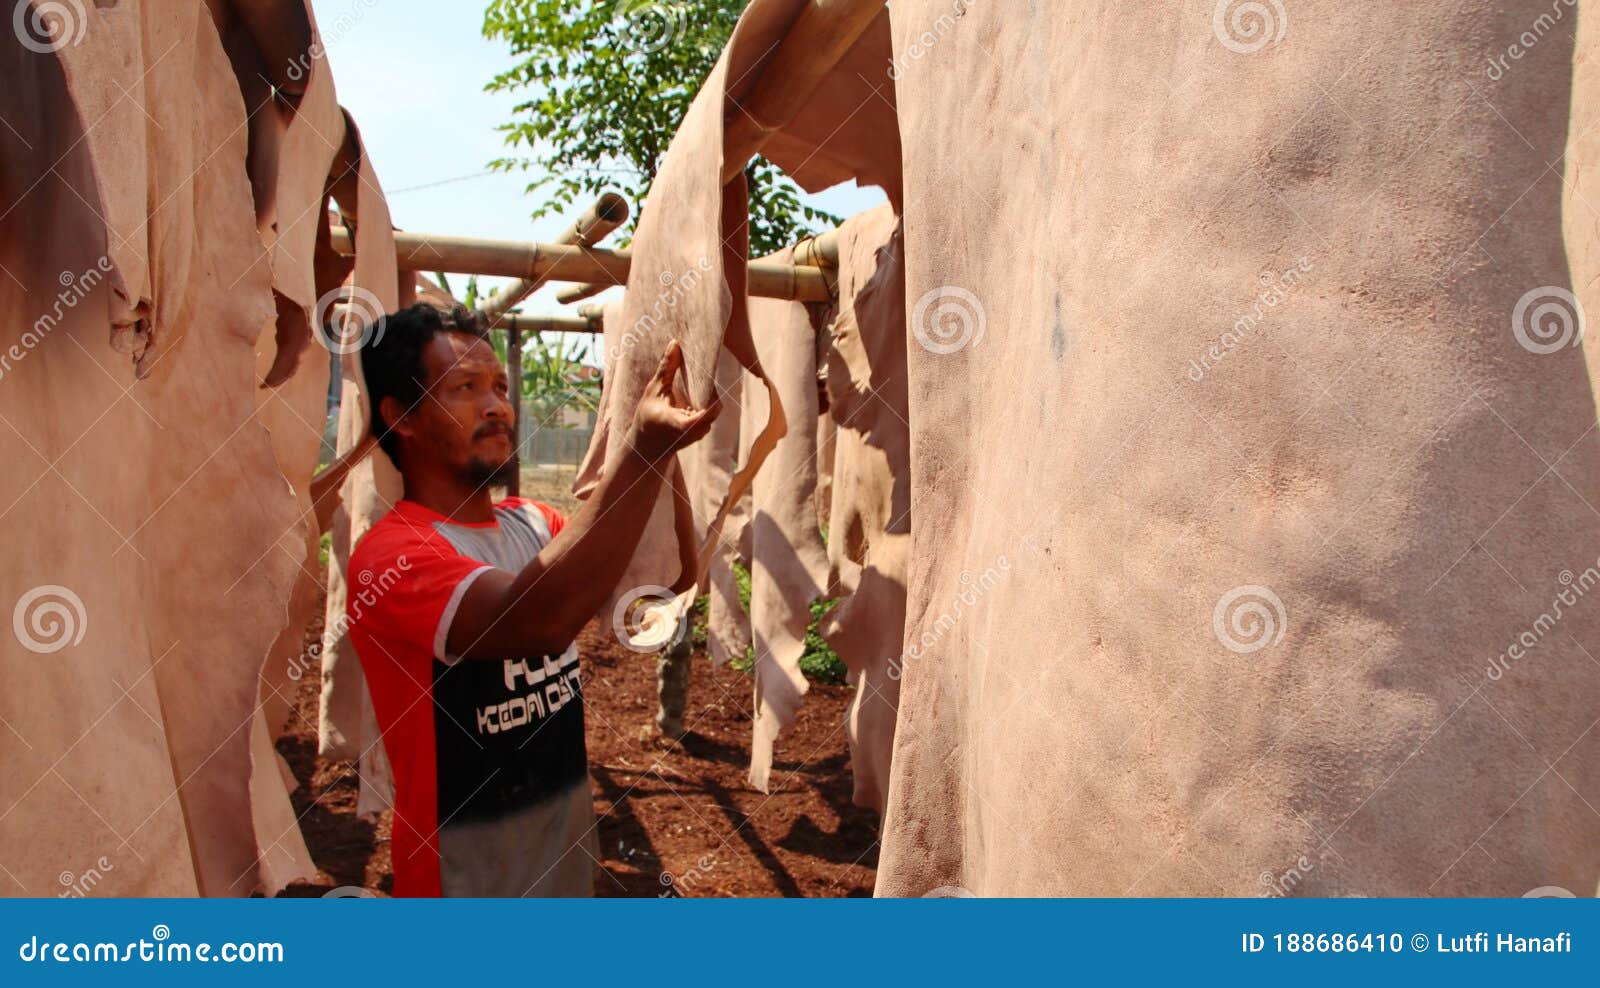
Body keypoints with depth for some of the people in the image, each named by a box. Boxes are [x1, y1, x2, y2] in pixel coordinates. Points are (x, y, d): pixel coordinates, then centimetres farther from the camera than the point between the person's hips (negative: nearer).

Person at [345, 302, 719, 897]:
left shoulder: (533, 524, 3)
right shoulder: (389, 556, -22)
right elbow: (534, 619, -38)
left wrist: (661, 439, -18)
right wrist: (644, 449, -43)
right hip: (467, 869, -7)